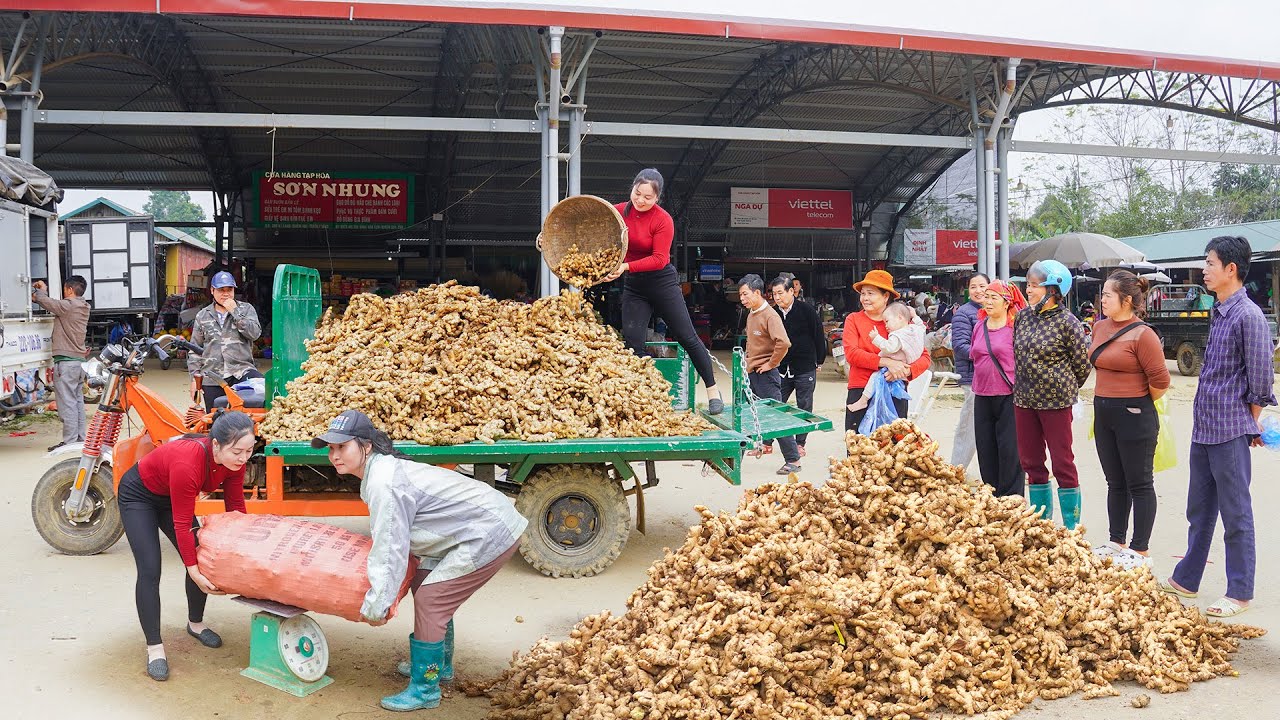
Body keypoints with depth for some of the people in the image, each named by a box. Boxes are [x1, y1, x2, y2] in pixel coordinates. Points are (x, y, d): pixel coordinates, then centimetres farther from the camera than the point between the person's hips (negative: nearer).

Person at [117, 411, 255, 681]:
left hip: (169, 496, 7)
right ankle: (154, 648, -4)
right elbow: (182, 523, -33)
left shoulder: (234, 460, -23)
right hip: (138, 495, -7)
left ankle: (196, 623, 28)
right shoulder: (187, 463, -42)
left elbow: (235, 507, -9)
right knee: (150, 570, -14)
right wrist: (194, 571, -27)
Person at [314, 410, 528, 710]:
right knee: (426, 586, 20)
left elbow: (391, 548, -21)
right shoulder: (383, 468, 8)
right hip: (486, 522, 10)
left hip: (490, 534, -10)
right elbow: (387, 537, 17)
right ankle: (441, 665, 38)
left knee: (429, 599, -7)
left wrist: (375, 605, -12)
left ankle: (425, 689, 7)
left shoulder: (383, 484, -22)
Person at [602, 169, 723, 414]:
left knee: (687, 336, 0)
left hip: (662, 281, -4)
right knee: (632, 340, -4)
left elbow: (659, 259, -22)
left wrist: (626, 266, -32)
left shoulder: (663, 220, -16)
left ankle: (712, 389, 13)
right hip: (633, 285, 4)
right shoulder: (619, 212, -3)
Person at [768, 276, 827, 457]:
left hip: (805, 369, -3)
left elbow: (819, 335, -2)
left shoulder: (806, 310, -7)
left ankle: (800, 443, 16)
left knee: (804, 407, 6)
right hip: (781, 369, 4)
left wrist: (819, 361, 1)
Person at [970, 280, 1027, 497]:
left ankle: (1010, 497, 8)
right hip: (982, 396, 6)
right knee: (985, 448, 10)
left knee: (1010, 449, -2)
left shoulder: (1015, 326, -7)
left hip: (1008, 396, -6)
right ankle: (991, 495, 21)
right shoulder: (979, 327, 12)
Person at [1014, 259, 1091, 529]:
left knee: (1062, 464, 0)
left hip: (1055, 402, -6)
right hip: (1024, 400, 6)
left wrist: (1063, 390, 5)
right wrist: (1026, 384, 13)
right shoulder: (1023, 317, 7)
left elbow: (1082, 365, -4)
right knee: (1031, 462, 11)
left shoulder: (1067, 322, -10)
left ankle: (1072, 525, 10)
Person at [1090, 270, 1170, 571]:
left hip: (1134, 417, -8)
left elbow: (1160, 380, -16)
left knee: (1139, 484, 2)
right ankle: (1117, 543, 27)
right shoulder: (1100, 327, 7)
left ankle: (1140, 552, 10)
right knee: (1115, 483, 16)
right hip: (1103, 413, 8)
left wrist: (1138, 404, -2)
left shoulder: (1142, 335, -17)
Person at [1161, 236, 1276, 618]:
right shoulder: (1218, 313, 12)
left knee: (1235, 513, 2)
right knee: (1199, 510, 17)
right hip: (1203, 428, 9)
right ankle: (1186, 580, 28)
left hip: (1230, 432, -9)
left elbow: (1260, 381, -13)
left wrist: (1250, 427, -4)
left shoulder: (1249, 316, -15)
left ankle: (1239, 593, 12)